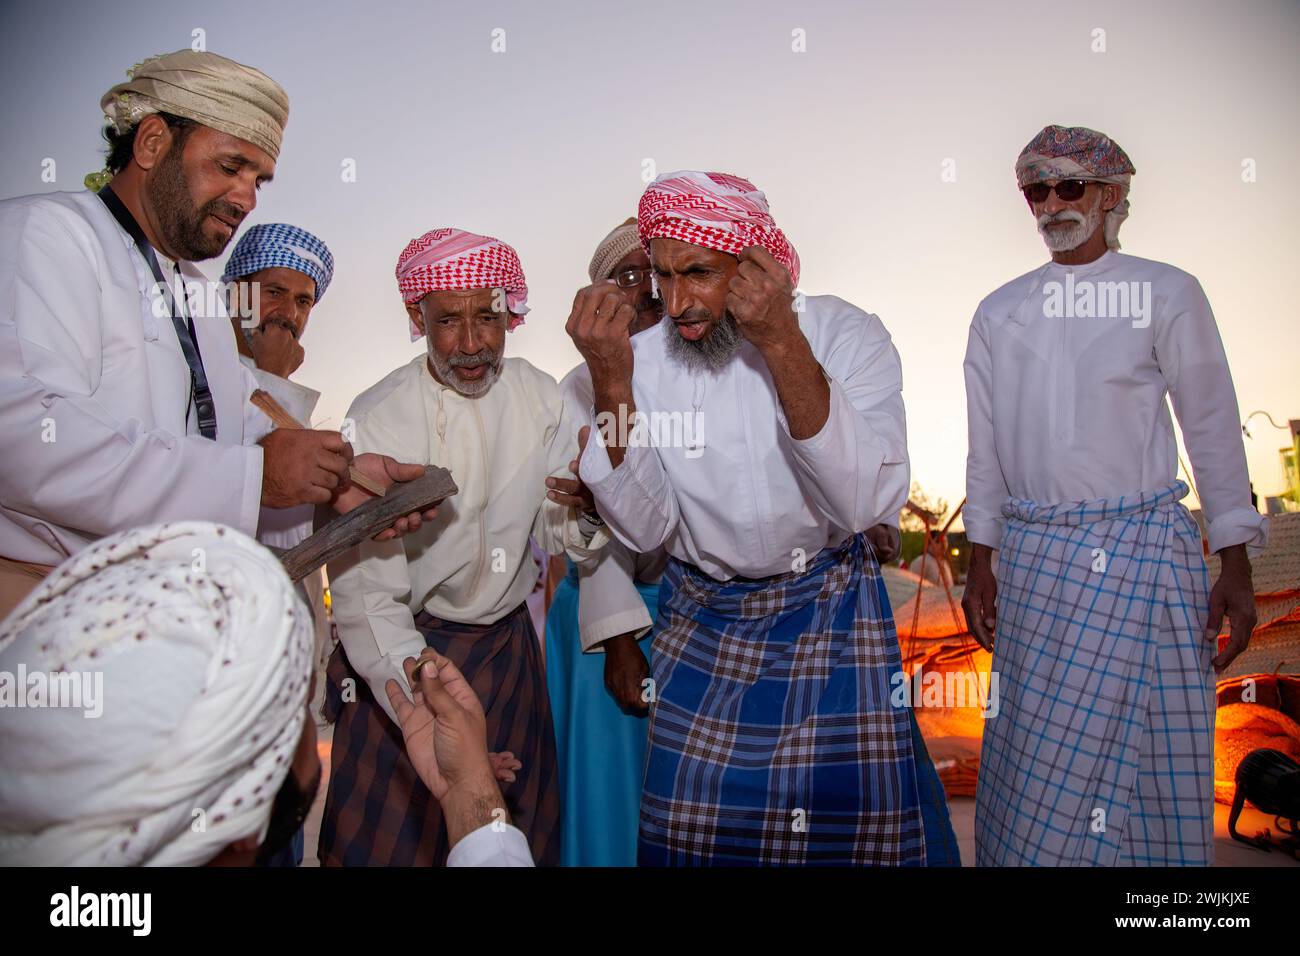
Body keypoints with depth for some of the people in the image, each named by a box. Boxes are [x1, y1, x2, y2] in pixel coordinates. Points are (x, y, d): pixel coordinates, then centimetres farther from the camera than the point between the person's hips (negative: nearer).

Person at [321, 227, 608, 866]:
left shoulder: (540, 398, -4)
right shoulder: (378, 419, -17)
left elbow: (561, 535, 2)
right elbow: (366, 594, -20)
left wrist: (586, 509, -22)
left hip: (509, 645, 4)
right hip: (406, 651, -4)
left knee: (524, 836, 14)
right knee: (395, 841, 5)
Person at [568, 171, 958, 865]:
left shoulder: (844, 333, -14)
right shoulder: (644, 359, -8)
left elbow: (866, 504, -27)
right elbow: (645, 531, -15)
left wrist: (783, 344, -33)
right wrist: (610, 382, -27)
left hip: (832, 619, -1)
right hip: (701, 621, 2)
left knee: (855, 820, 0)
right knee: (690, 828, 4)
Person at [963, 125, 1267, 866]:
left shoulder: (1168, 294, 2)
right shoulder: (1001, 312, 10)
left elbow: (1213, 430, 1)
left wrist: (1236, 567, -2)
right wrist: (981, 563, 10)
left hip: (1144, 553, -3)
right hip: (1033, 555, 3)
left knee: (1145, 755, -1)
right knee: (1031, 745, 8)